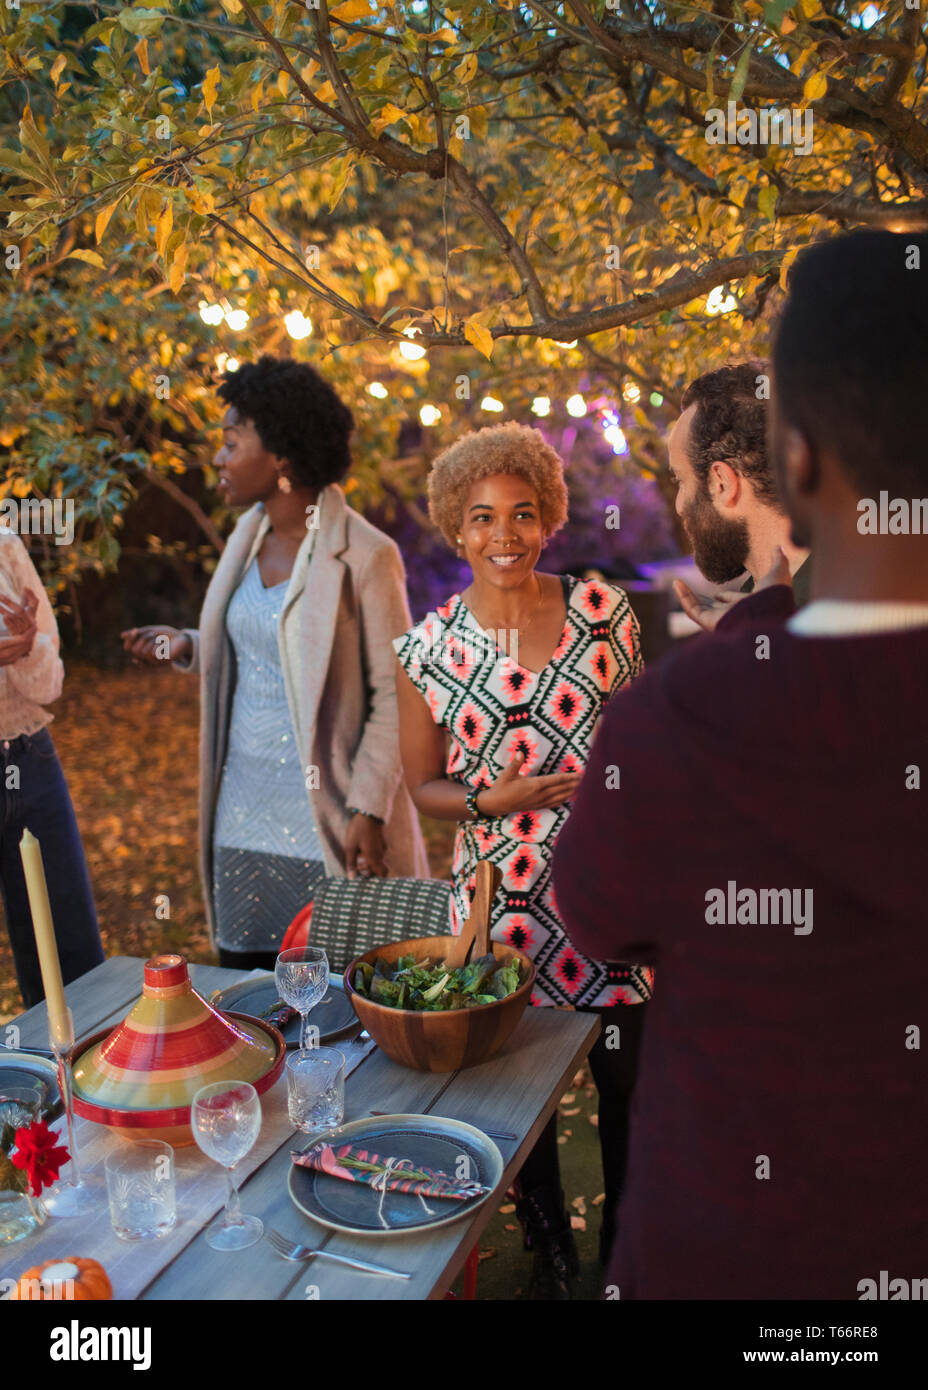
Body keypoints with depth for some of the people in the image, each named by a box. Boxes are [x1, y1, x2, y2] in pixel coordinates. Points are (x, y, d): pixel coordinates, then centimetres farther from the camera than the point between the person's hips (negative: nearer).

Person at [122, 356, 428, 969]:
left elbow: (393, 695, -11)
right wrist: (188, 646, 2)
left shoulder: (364, 555, -14)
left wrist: (367, 808, -17)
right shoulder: (248, 534, 8)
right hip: (244, 811, 7)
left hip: (326, 822, -6)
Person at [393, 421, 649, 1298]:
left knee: (629, 1080, 13)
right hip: (500, 899, 0)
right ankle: (550, 1253, 43)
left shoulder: (603, 613, -4)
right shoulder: (427, 651, -6)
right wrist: (489, 803, -17)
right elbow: (424, 787, 3)